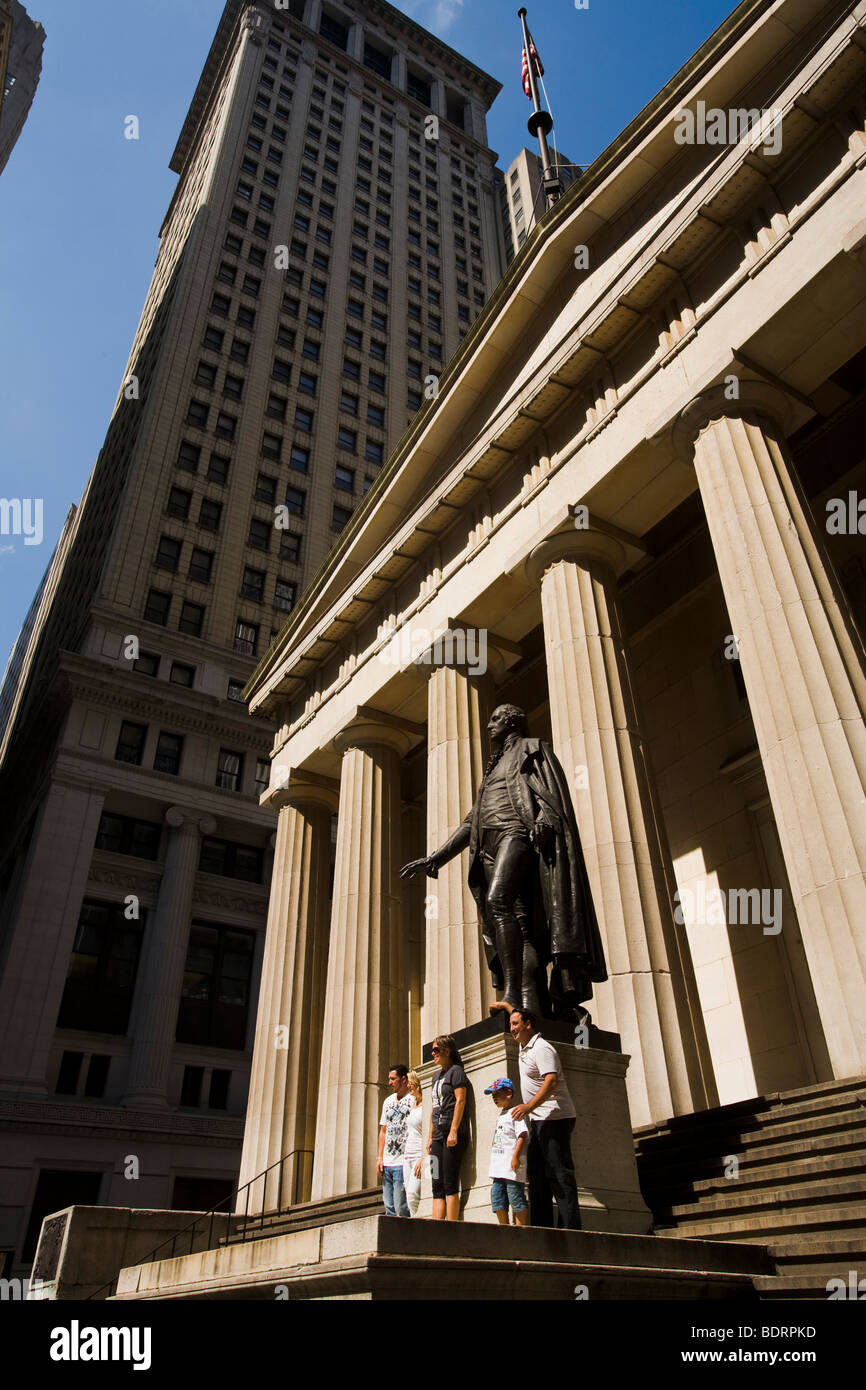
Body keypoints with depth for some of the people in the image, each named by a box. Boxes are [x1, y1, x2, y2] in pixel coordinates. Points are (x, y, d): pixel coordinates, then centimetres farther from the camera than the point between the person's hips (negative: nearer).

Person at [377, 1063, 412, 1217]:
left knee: (401, 1209, -7)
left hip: (403, 1163, -7)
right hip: (387, 1163, 7)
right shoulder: (388, 1101, 17)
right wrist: (379, 1158, 12)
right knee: (389, 1208, 10)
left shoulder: (414, 1099, -5)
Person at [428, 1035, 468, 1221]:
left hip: (453, 1134, -8)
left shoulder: (456, 1070, -1)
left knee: (450, 1185, -9)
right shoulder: (437, 1077, 23)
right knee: (437, 1185, 2)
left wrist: (454, 1131, -18)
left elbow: (460, 1100, -11)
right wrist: (431, 1136, 16)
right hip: (439, 1136, 8)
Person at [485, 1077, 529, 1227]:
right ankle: (504, 1227, 17)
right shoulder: (501, 1115, 21)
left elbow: (522, 1135, -17)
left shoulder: (515, 1113, -8)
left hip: (512, 1166, -9)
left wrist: (516, 1156, -23)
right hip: (499, 1167, 9)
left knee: (516, 1197, -5)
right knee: (497, 1197, 9)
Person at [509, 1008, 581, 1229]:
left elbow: (551, 1080, -29)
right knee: (536, 1173, 9)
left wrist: (529, 1106, -36)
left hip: (554, 1117, -10)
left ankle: (570, 1226, -11)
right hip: (539, 1120, 10)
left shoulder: (541, 1048, -15)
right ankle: (541, 1226, 13)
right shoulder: (524, 1049, 15)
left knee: (559, 1173, -11)